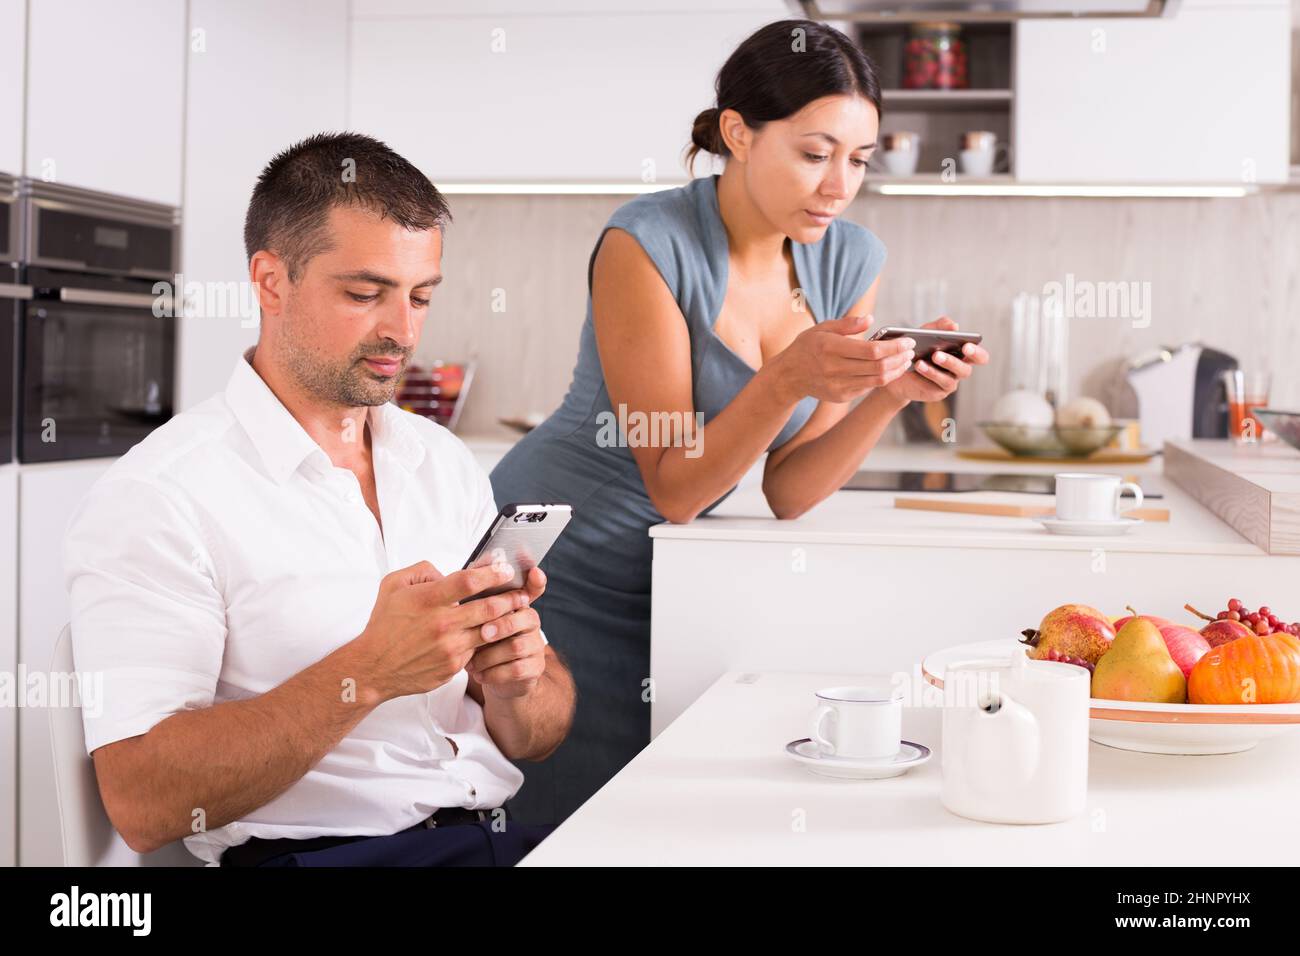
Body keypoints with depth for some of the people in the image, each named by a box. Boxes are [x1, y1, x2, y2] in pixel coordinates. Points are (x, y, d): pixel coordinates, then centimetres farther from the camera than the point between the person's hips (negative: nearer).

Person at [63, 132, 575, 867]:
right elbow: (141, 804, -14)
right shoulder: (155, 500, -6)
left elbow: (543, 735, 15)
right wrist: (366, 674, -22)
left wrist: (513, 685, -8)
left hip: (502, 833, 7)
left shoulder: (446, 463, 13)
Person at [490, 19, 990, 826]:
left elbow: (787, 493, -3)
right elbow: (673, 488, -20)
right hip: (556, 568, -5)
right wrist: (792, 376, -33)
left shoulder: (851, 261, -3)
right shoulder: (647, 245, -20)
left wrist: (893, 393, -18)